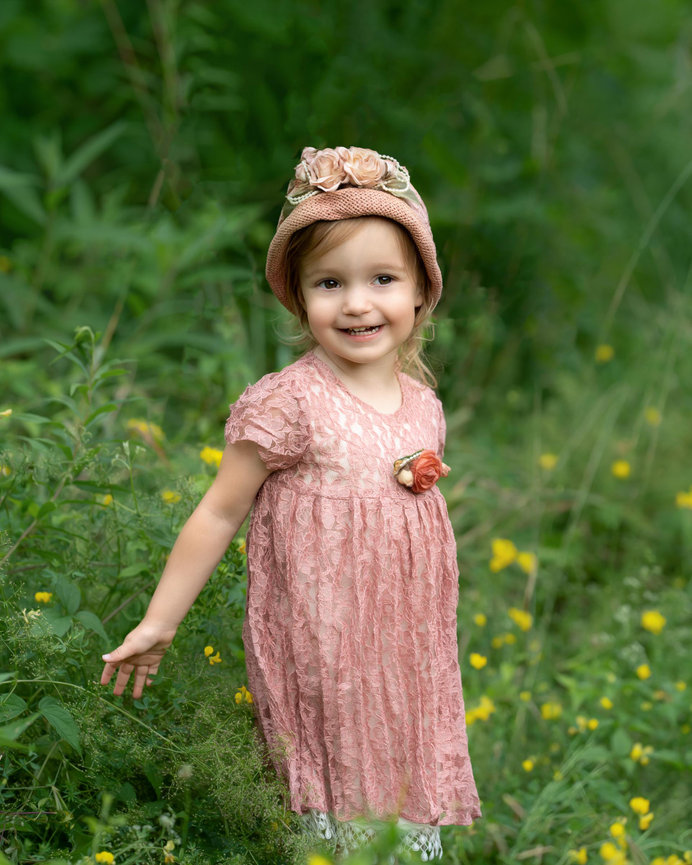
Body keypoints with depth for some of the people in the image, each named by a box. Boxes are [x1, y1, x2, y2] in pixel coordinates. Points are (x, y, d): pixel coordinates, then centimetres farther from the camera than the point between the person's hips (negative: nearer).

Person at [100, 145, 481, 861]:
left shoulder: (422, 404, 5)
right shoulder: (288, 403, -14)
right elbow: (220, 512, -7)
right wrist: (158, 623, -5)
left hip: (405, 650, 6)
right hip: (320, 651, -6)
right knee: (337, 802, -2)